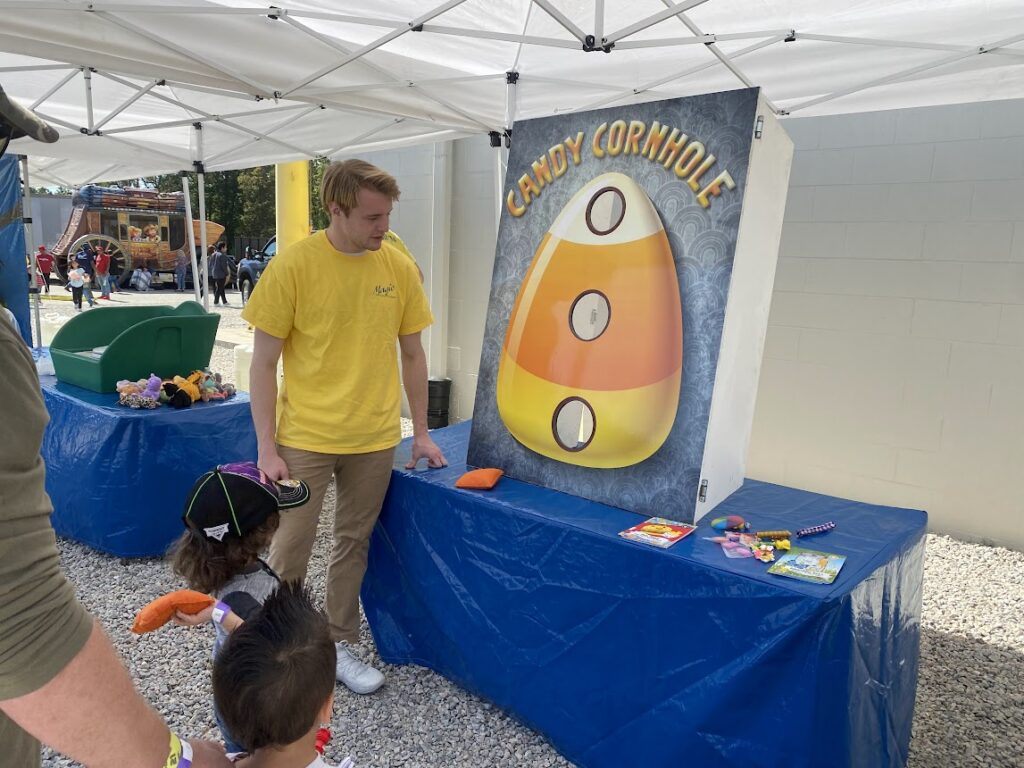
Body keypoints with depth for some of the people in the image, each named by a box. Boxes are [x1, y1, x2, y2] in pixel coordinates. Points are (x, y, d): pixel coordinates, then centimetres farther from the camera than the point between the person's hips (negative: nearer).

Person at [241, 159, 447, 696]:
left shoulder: (399, 267, -1)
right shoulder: (293, 265, -10)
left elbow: (412, 354, 7)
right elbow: (263, 362, -6)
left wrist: (421, 432, 8)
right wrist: (266, 446, -9)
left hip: (375, 438, 3)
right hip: (305, 438, -3)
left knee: (354, 544, 15)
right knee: (290, 550, 6)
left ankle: (338, 645, 34)